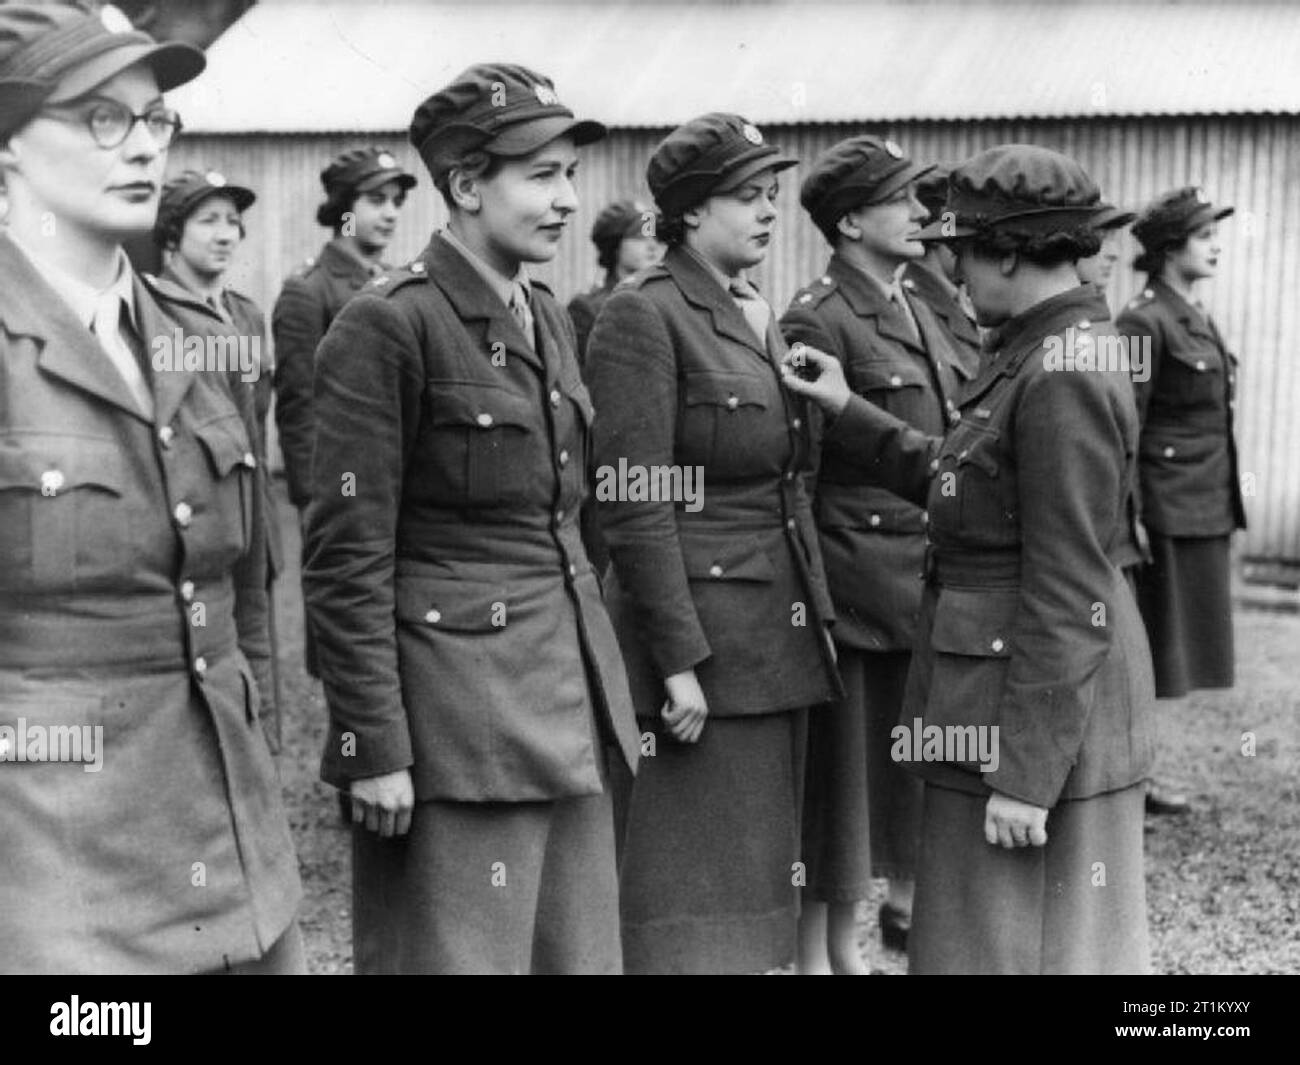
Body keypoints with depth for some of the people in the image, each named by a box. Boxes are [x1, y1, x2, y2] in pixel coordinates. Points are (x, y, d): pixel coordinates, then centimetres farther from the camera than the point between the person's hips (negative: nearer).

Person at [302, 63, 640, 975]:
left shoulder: (548, 315, 11)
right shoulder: (388, 325, -13)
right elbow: (347, 560, -14)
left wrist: (596, 682, 17)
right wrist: (374, 750, -16)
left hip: (571, 696, 8)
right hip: (457, 704, -8)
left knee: (579, 951, 15)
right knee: (463, 952, 3)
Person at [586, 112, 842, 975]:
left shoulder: (761, 315, 13)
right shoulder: (644, 314, -11)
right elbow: (635, 507, -16)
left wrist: (817, 617, 13)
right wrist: (680, 661, -18)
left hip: (783, 638, 8)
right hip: (701, 636, -8)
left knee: (763, 861, 15)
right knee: (699, 883, 0)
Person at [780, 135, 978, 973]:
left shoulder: (923, 308, 13)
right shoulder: (819, 318, -12)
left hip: (931, 574, 7)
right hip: (859, 578, -7)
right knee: (841, 764, 4)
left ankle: (905, 903, 34)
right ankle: (818, 949, 18)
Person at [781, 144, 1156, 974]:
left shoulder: (1062, 377, -21)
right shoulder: (1044, 354, 9)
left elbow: (1068, 596, -22)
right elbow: (956, 484, 17)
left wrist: (1026, 777, -21)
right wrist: (847, 410, 15)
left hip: (1040, 711, -9)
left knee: (1017, 940, 5)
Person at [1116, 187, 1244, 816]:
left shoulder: (1196, 316, 14)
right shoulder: (1144, 321, -13)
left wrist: (1225, 507, 17)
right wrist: (1129, 517, -19)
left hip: (1205, 506, 9)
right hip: (1165, 507, -9)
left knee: (1173, 645, 13)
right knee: (1145, 645, -1)